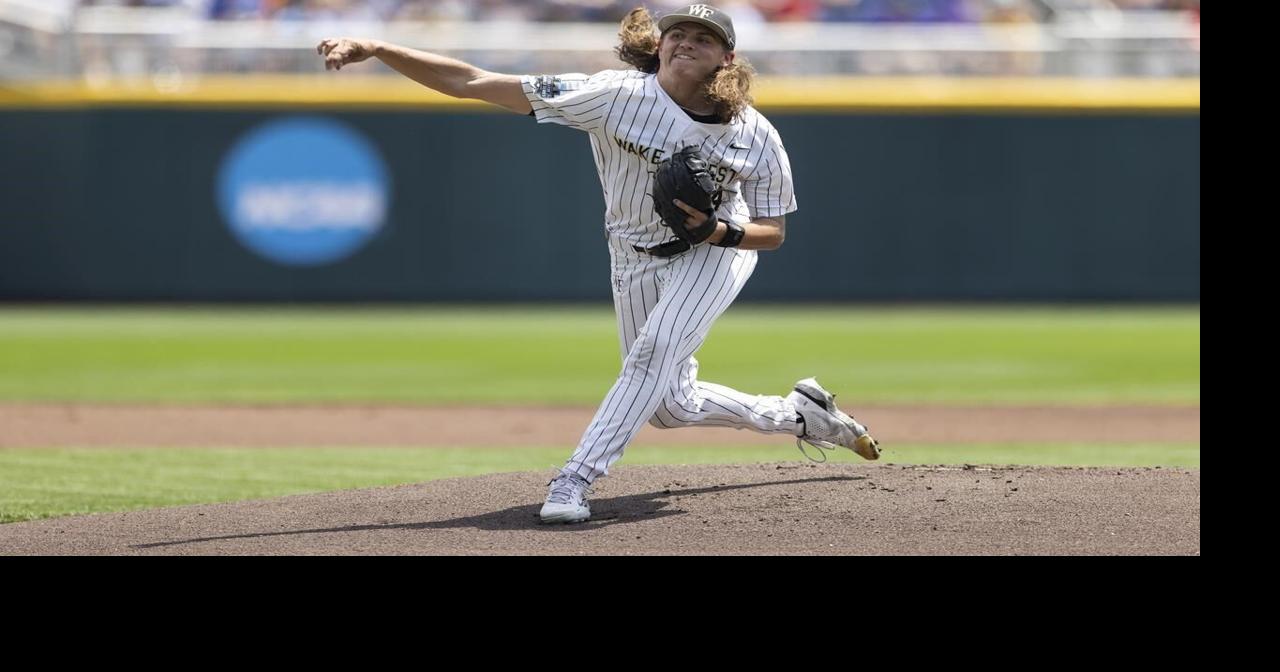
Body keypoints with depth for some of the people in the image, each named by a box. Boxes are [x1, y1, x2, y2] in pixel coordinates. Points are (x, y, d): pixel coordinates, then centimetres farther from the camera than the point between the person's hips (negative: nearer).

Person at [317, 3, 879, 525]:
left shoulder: (755, 135, -21)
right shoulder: (615, 95, -26)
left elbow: (773, 233, -7)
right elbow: (473, 84, -30)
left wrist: (720, 232, -31)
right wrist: (375, 50, -39)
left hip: (717, 251, -2)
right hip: (636, 261, 2)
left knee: (655, 351, -28)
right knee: (671, 404, 10)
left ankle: (575, 481, -27)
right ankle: (798, 414, 35)